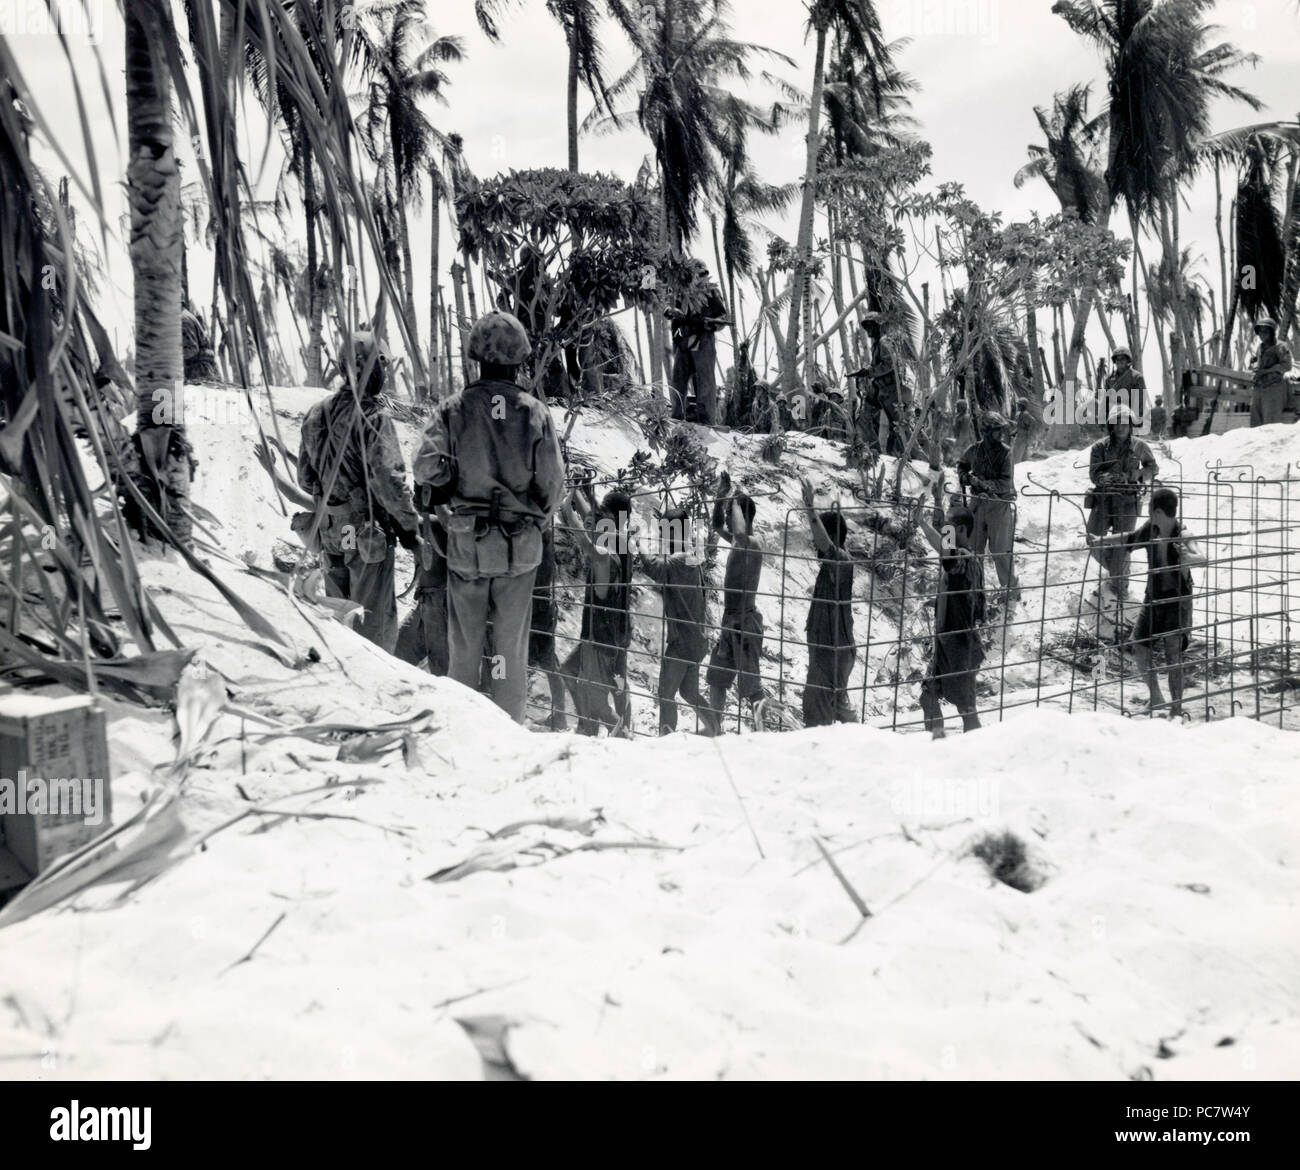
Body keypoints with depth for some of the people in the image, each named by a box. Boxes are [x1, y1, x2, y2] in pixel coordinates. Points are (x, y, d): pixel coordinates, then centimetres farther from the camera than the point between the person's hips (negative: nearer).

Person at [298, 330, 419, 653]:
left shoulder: (317, 413, 6)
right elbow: (388, 479, -19)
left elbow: (305, 477, 13)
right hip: (368, 532, -7)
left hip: (329, 532, 7)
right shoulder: (374, 415, -17)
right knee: (374, 621, 3)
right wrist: (408, 524, -8)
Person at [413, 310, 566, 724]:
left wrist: (448, 499, 5)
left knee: (464, 642, 14)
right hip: (520, 547, 0)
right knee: (512, 643, 11)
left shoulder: (453, 410, -7)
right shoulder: (535, 413, -6)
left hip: (465, 542, 0)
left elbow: (426, 467, -15)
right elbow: (553, 484, -5)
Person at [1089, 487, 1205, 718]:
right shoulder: (1150, 529, -4)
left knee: (1173, 657, -5)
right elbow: (1129, 539, 17)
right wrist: (1100, 540, 24)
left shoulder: (1182, 536, -22)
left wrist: (1185, 556, -59)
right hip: (1153, 599, 6)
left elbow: (1201, 561, -39)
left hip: (1177, 602, -6)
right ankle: (1155, 697, 25)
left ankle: (1176, 710, 3)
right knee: (1140, 647, 7)